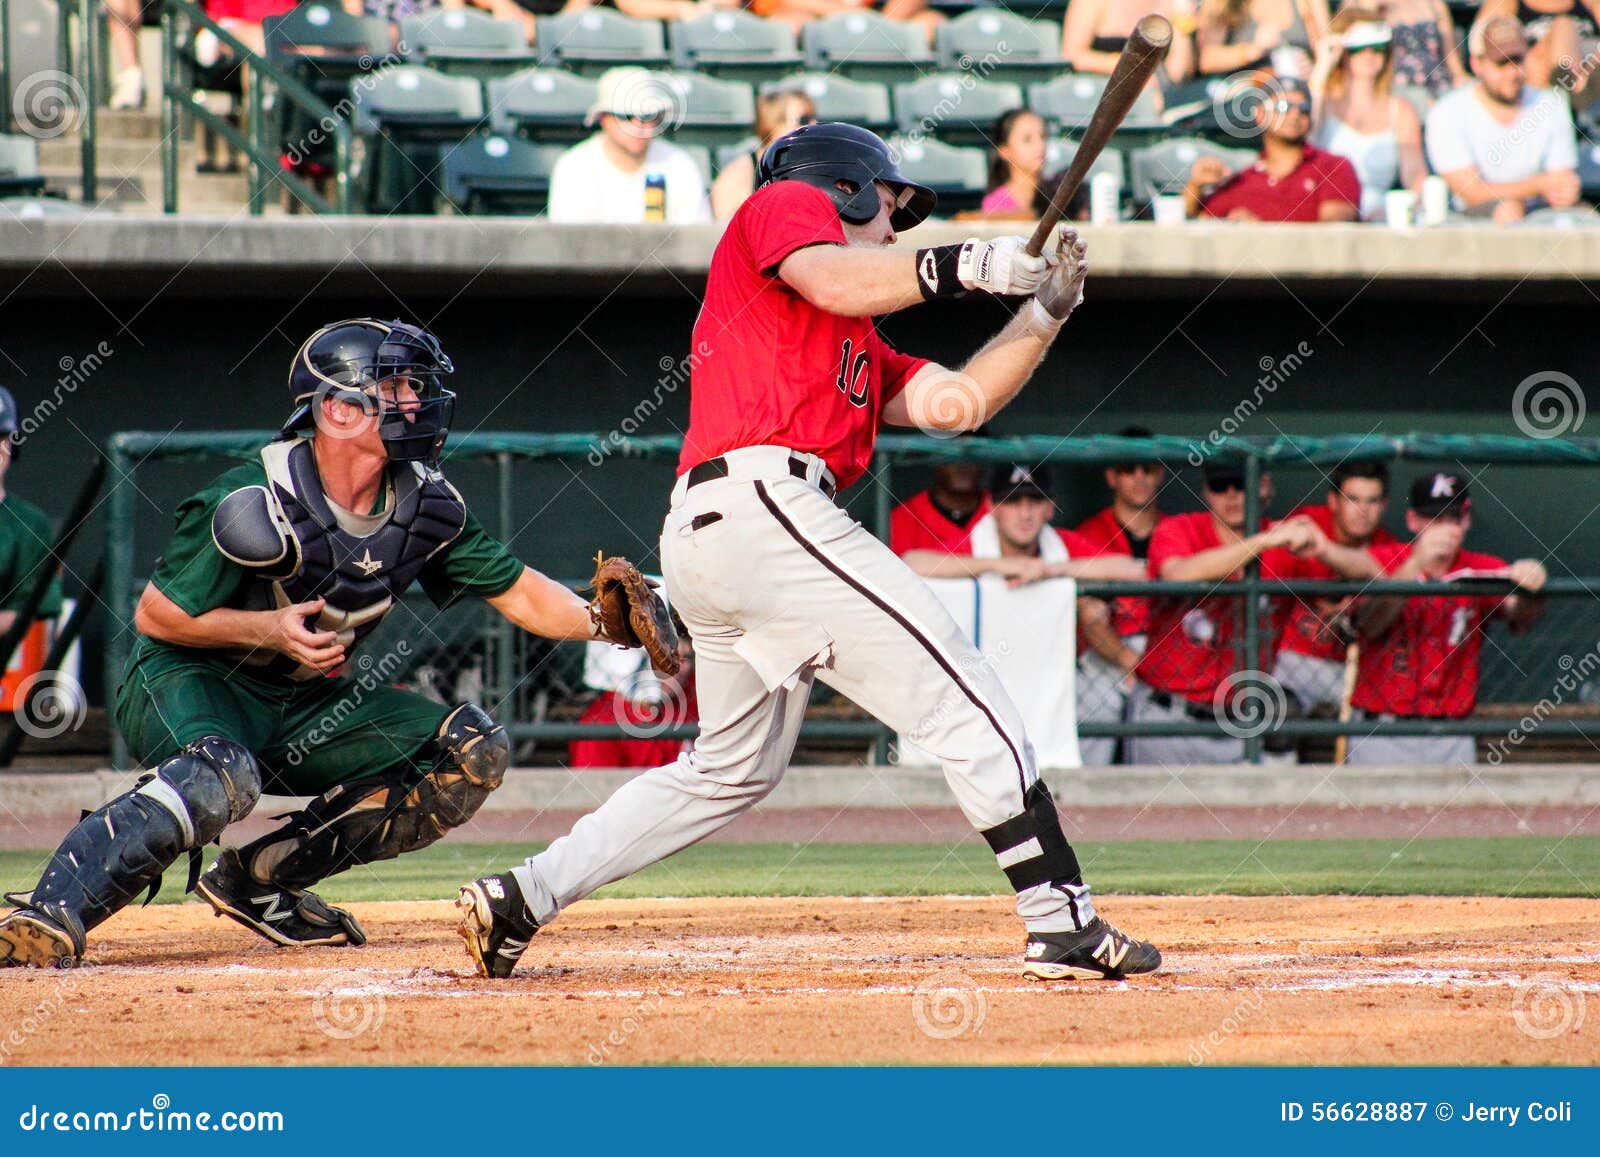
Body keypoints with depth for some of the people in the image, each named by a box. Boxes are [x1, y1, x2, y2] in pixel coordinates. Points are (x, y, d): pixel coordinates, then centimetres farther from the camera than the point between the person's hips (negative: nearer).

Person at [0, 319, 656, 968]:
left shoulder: (424, 506, -5)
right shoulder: (258, 505, -23)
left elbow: (519, 594, 0)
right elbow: (155, 616, -16)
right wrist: (272, 629, -27)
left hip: (307, 706, 7)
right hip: (186, 682, -7)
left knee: (472, 751, -8)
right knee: (221, 777, -39)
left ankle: (262, 881, -5)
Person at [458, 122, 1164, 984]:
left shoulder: (863, 348, 33)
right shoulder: (788, 202, 11)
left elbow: (954, 401, 22)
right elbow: (833, 281, -11)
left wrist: (1046, 308, 15)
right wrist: (964, 266, -6)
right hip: (761, 501, -10)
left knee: (734, 768, 22)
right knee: (965, 703, -10)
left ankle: (518, 899, 21)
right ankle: (1063, 922, -15)